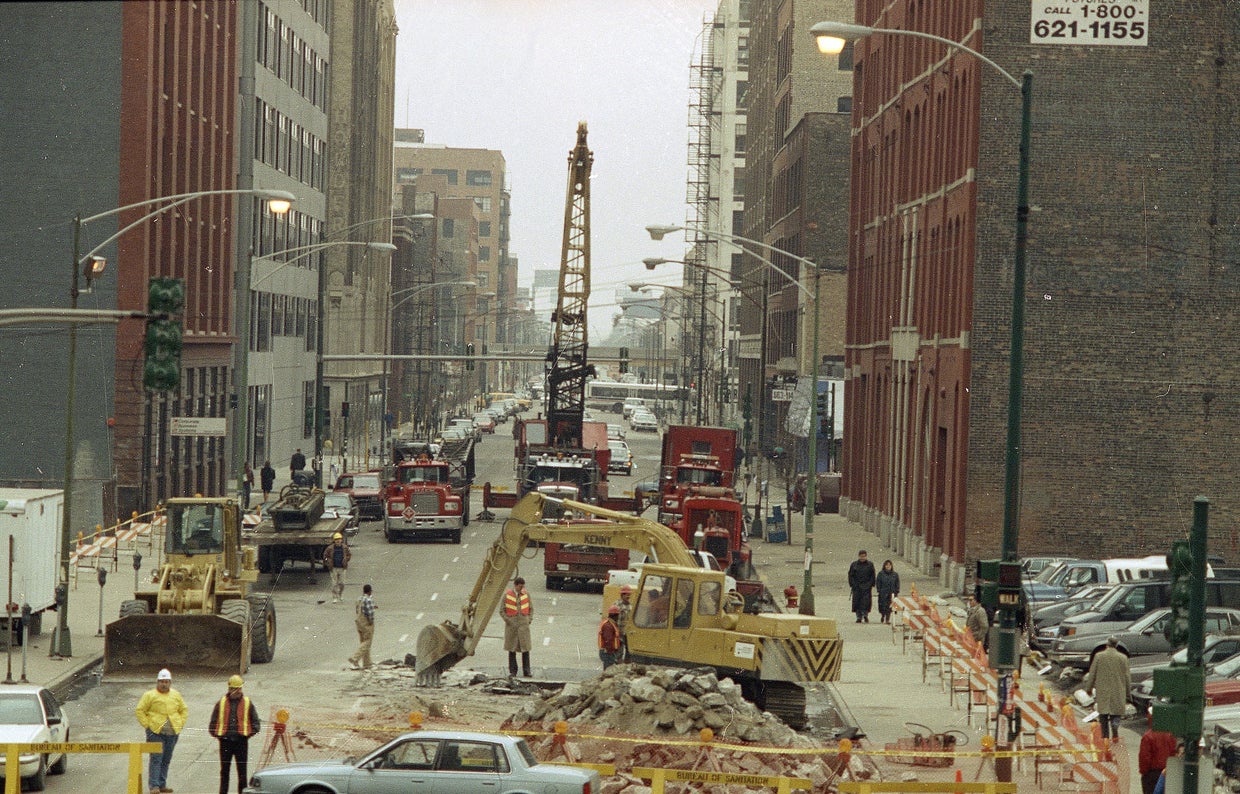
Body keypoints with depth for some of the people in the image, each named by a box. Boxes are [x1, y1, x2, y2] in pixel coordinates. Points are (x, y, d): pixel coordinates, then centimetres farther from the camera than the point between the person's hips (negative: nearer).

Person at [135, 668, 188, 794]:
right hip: (155, 732, -5)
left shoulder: (176, 696, 13)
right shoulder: (149, 695, -1)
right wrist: (147, 725, -8)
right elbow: (139, 711, -1)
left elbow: (184, 710, 23)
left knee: (166, 760, 9)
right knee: (156, 759, -10)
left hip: (172, 733, 5)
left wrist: (180, 724, 10)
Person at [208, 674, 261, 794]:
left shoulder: (247, 703, 5)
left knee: (242, 771, 1)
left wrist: (248, 733, -3)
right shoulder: (221, 703, 8)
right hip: (225, 741, 1)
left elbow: (256, 723, 8)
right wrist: (216, 734, 1)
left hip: (241, 741, -1)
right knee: (224, 771, 7)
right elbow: (213, 722, 12)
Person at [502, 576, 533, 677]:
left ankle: (526, 671, 1)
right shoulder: (507, 595, 0)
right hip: (511, 624, -1)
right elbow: (502, 610, 4)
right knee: (511, 649, 3)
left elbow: (531, 608, 15)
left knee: (525, 648, -2)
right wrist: (507, 620, -5)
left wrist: (529, 619, 4)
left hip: (523, 624, 1)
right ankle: (512, 671, 9)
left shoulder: (526, 595, 6)